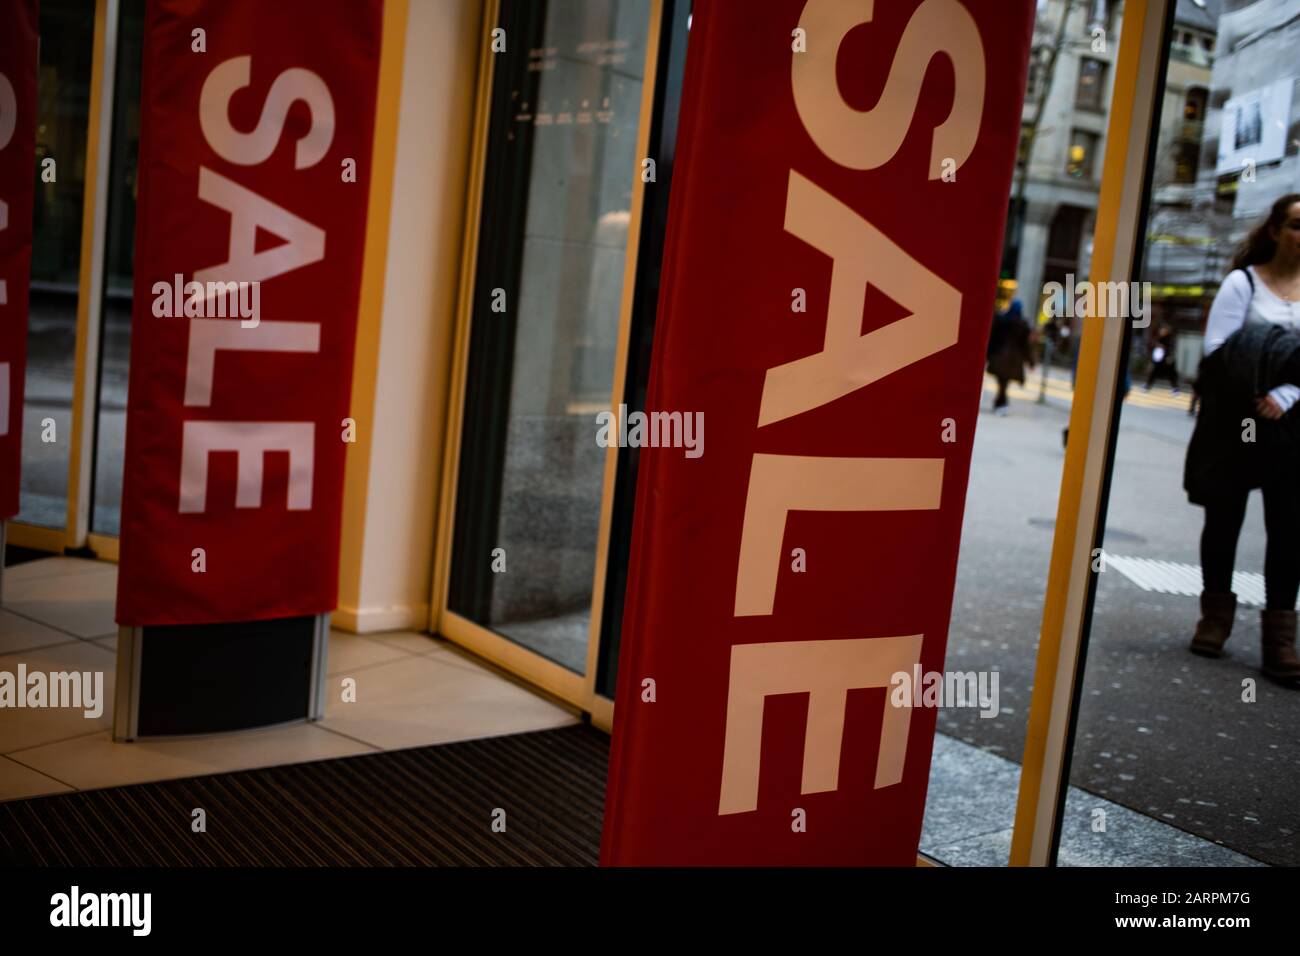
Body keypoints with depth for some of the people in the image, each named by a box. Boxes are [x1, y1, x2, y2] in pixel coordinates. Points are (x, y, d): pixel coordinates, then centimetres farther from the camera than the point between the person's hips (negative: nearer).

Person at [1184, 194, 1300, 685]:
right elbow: (1217, 348, -9)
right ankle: (1215, 615, 24)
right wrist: (1256, 387, -17)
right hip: (1233, 422, -2)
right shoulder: (1243, 282, -1)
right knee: (1223, 518, 8)